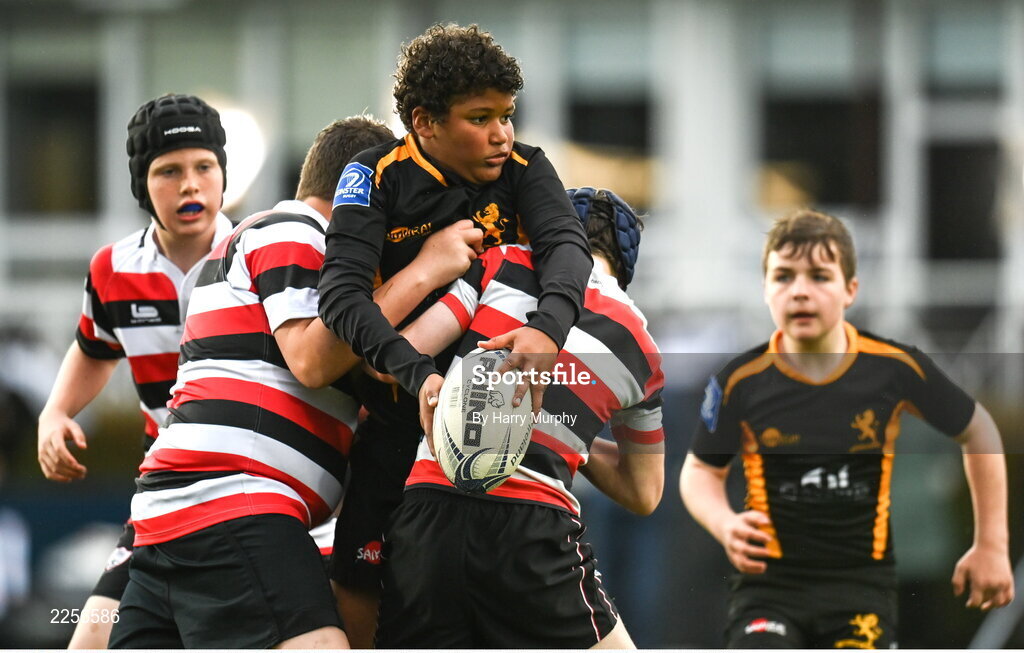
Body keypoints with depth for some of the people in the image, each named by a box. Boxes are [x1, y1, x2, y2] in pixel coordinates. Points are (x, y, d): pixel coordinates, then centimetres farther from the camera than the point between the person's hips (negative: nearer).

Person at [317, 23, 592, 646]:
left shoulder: (523, 168, -5)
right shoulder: (380, 176, -11)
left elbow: (567, 245, -24)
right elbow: (342, 294, -24)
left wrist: (548, 327, -47)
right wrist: (421, 375, -41)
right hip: (399, 412, -1)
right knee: (359, 593, -3)